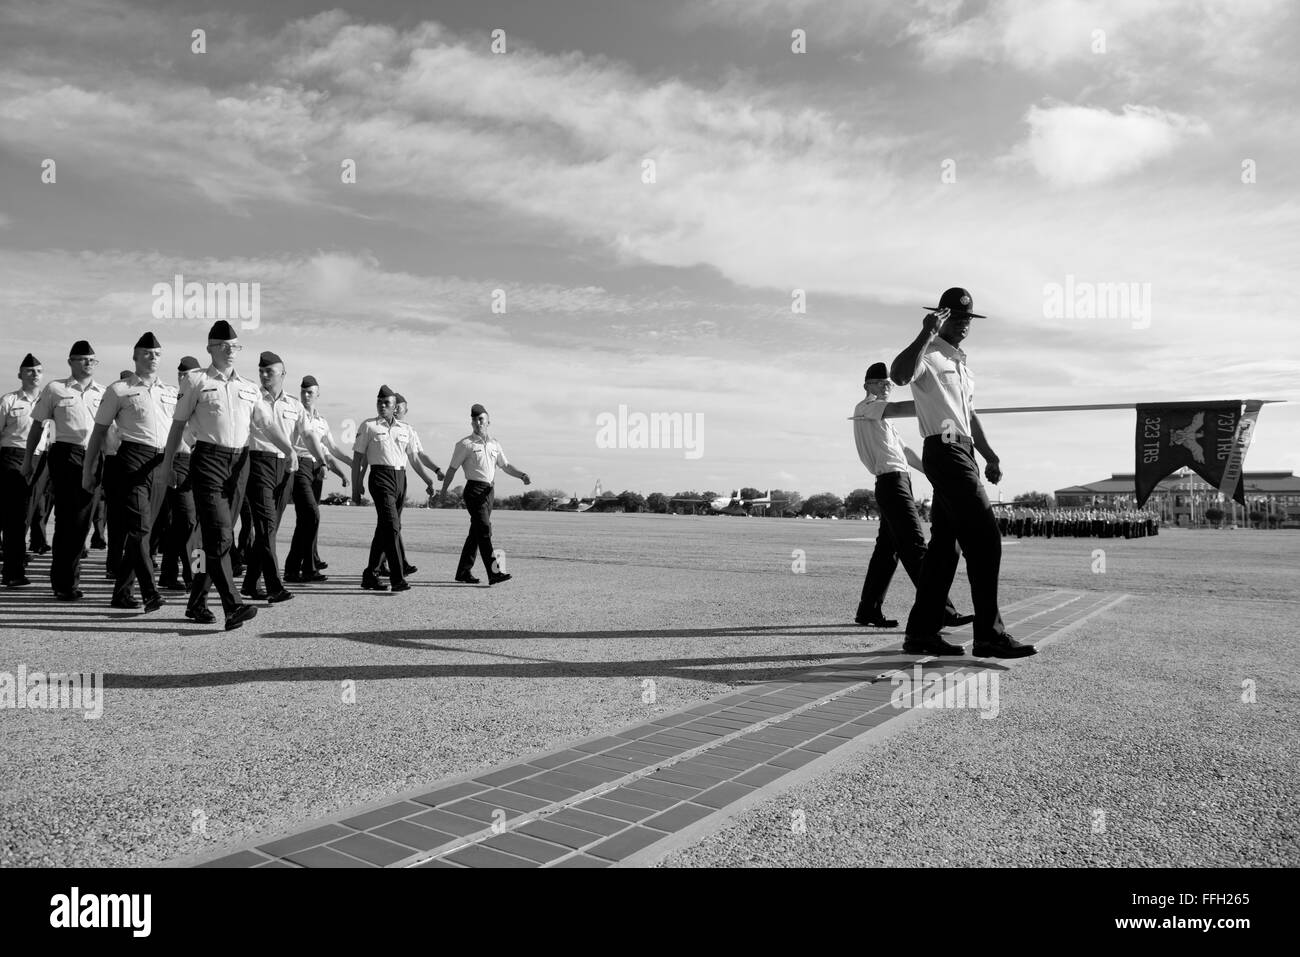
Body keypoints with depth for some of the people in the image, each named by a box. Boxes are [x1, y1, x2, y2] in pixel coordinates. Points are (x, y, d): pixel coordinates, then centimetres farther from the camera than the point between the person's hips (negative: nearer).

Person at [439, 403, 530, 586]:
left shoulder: (494, 444, 16)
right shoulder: (465, 444, -2)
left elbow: (505, 465, 16)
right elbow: (452, 468, 0)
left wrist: (521, 475, 0)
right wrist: (444, 490, -2)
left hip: (489, 491, 7)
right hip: (474, 489, -7)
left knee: (477, 532, 11)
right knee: (484, 530, -15)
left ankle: (463, 572, 20)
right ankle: (494, 573, -21)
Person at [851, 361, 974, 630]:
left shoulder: (882, 417, 27)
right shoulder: (865, 407, -2)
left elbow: (904, 451, 27)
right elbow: (899, 408, -19)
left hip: (899, 480, 10)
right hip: (891, 480, -10)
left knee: (888, 547, 11)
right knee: (915, 546, -14)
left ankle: (868, 611, 15)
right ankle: (942, 611, -17)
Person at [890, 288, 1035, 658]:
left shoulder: (960, 360, 24)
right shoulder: (929, 354, -6)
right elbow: (899, 375, -30)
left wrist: (989, 456, 24)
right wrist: (926, 334, -29)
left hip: (961, 453, 10)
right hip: (944, 451, -10)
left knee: (946, 544, 8)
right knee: (984, 539, -13)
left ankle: (922, 633, 12)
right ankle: (989, 634, -9)